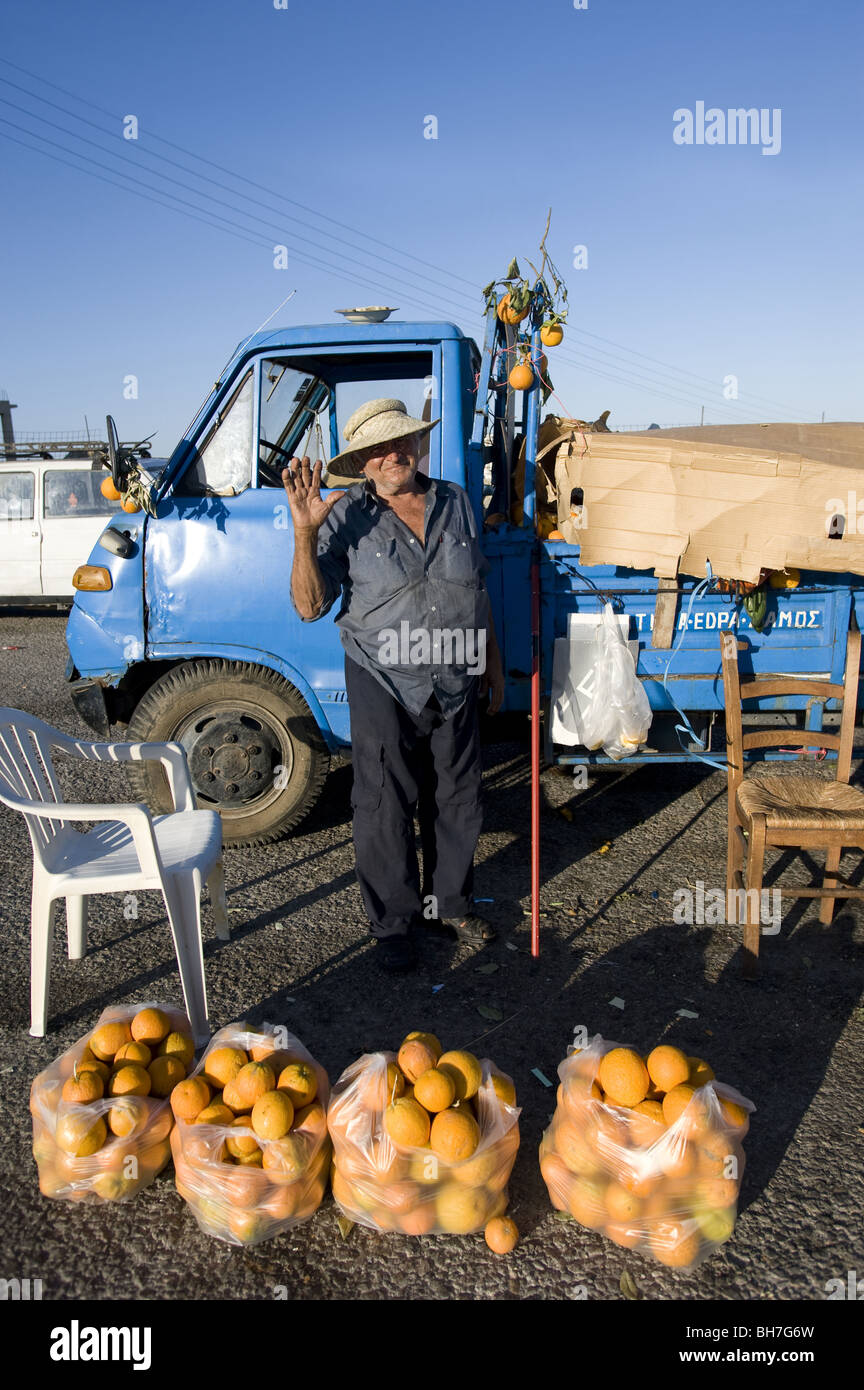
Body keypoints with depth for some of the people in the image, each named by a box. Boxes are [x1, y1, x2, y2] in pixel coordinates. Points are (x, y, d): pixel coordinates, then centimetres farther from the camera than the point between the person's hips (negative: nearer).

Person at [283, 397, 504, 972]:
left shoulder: (455, 501, 5)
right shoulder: (347, 515, -7)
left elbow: (478, 586, 14)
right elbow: (310, 605, -14)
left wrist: (493, 661, 15)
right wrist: (305, 532, -27)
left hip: (456, 683, 4)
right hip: (384, 686, -4)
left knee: (457, 800, 15)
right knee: (386, 808, 5)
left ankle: (449, 901, 36)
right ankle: (394, 923, 23)